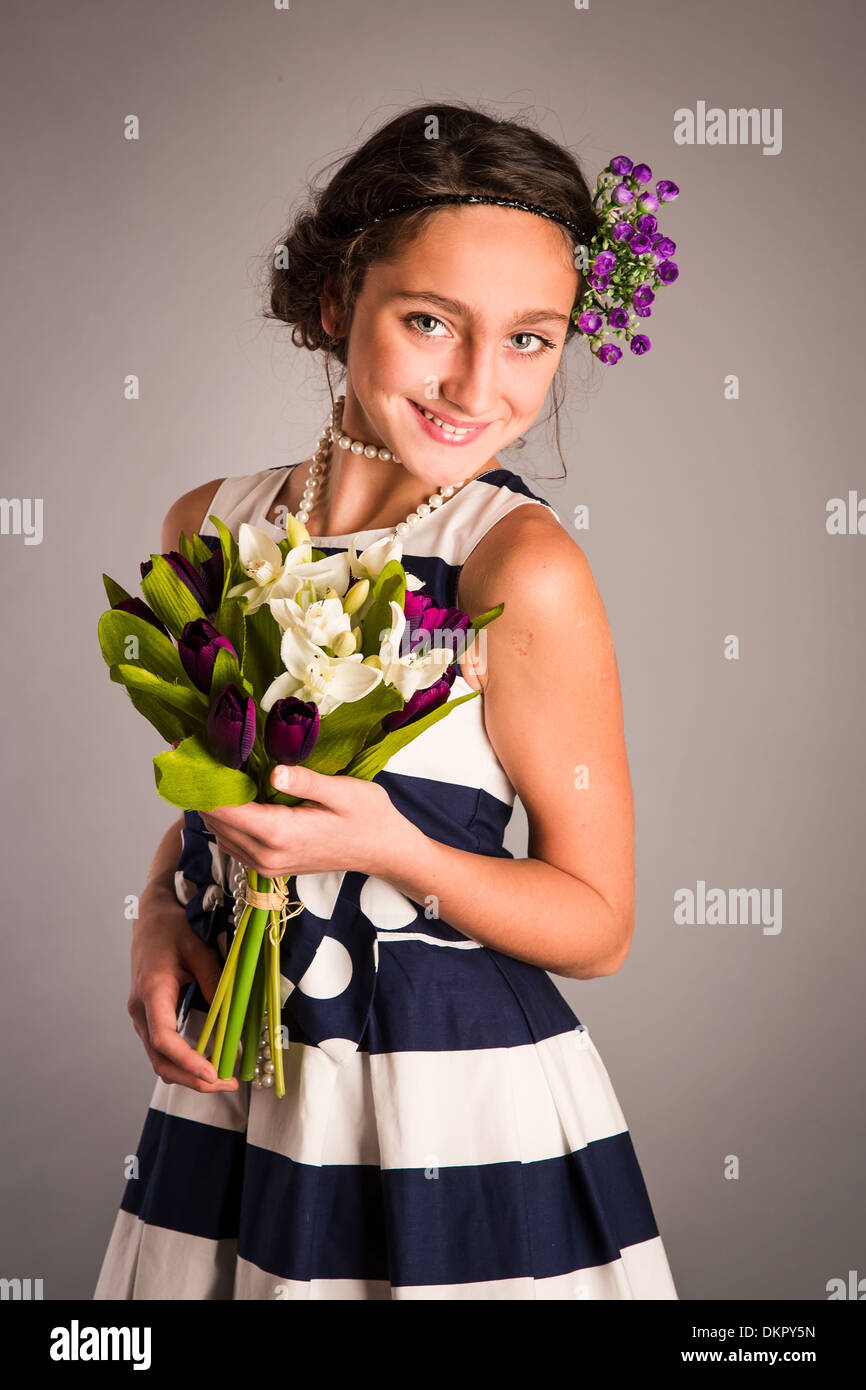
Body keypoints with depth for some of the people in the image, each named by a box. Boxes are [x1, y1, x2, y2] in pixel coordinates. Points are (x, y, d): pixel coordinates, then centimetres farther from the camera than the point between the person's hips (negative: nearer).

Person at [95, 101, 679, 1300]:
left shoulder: (524, 570, -16)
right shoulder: (209, 527, 0)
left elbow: (598, 926, -10)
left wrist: (384, 847, -24)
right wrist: (159, 921, -4)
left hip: (461, 1115, -4)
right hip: (231, 1085, 5)